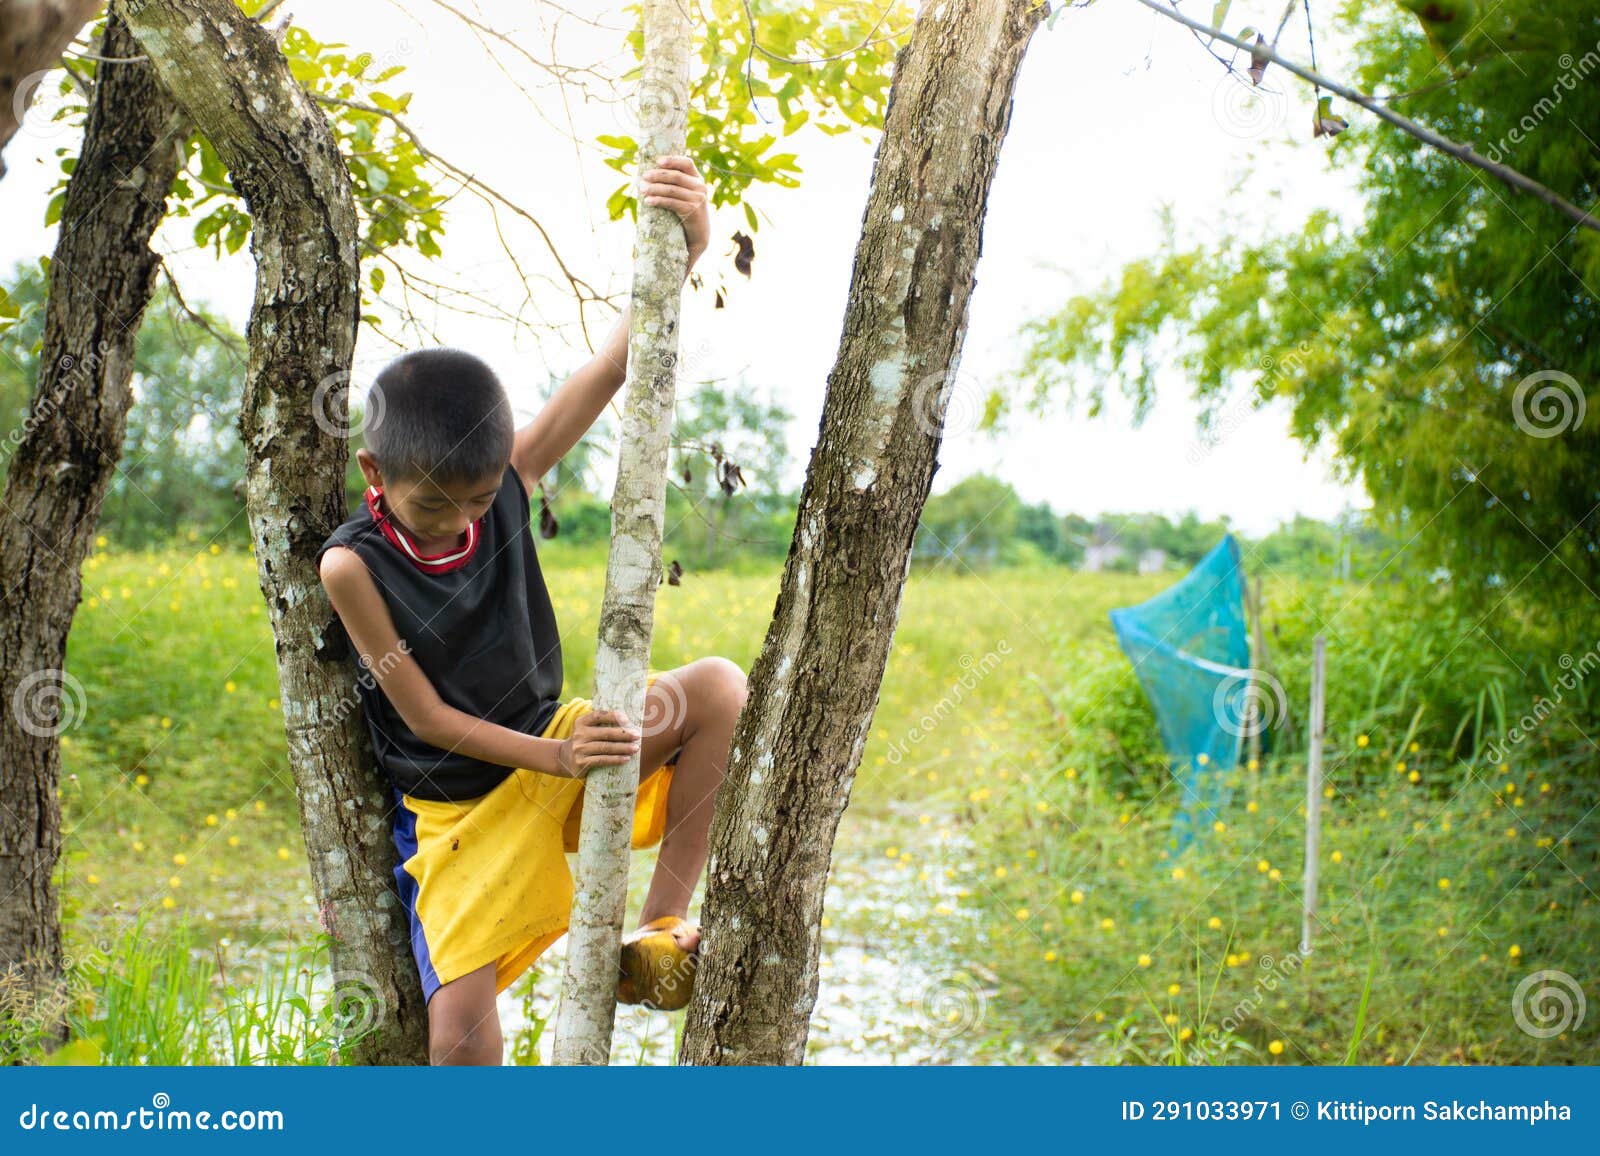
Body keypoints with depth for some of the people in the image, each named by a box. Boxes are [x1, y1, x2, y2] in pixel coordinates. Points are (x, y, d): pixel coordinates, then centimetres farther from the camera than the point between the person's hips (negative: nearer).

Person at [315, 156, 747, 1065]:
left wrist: (687, 243, -31)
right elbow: (427, 717, -15)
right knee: (459, 1040, -15)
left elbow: (616, 366, -18)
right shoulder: (354, 565, -19)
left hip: (556, 744, 4)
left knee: (719, 687, -19)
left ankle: (658, 928, -11)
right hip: (460, 803, -4)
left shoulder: (507, 487, -11)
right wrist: (554, 757, -23)